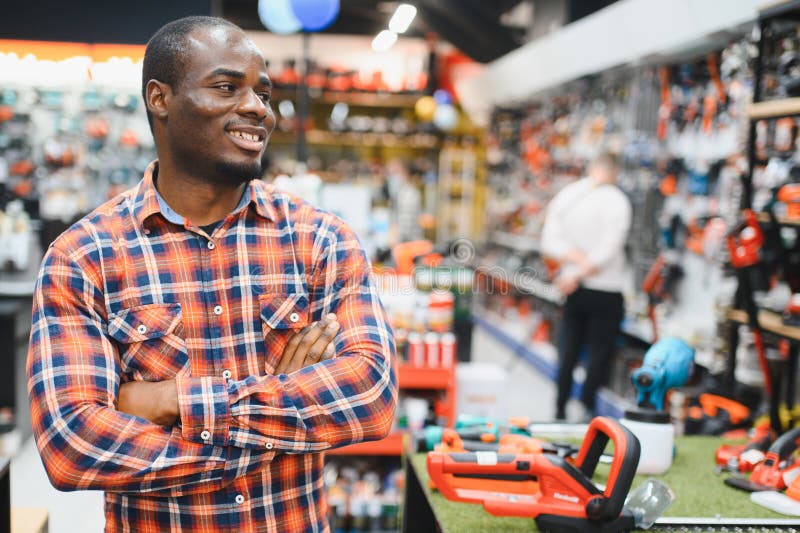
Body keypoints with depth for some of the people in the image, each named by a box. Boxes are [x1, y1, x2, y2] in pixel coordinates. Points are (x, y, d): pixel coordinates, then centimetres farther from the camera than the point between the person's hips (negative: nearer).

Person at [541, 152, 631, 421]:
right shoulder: (617, 201, -11)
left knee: (567, 352, 13)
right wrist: (578, 276, -11)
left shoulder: (564, 195, 3)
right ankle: (587, 411, 5)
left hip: (574, 290, 5)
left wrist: (576, 258, -13)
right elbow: (607, 252, -18)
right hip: (606, 290, -5)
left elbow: (549, 242, -5)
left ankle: (560, 411, 19)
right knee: (599, 353, 4)